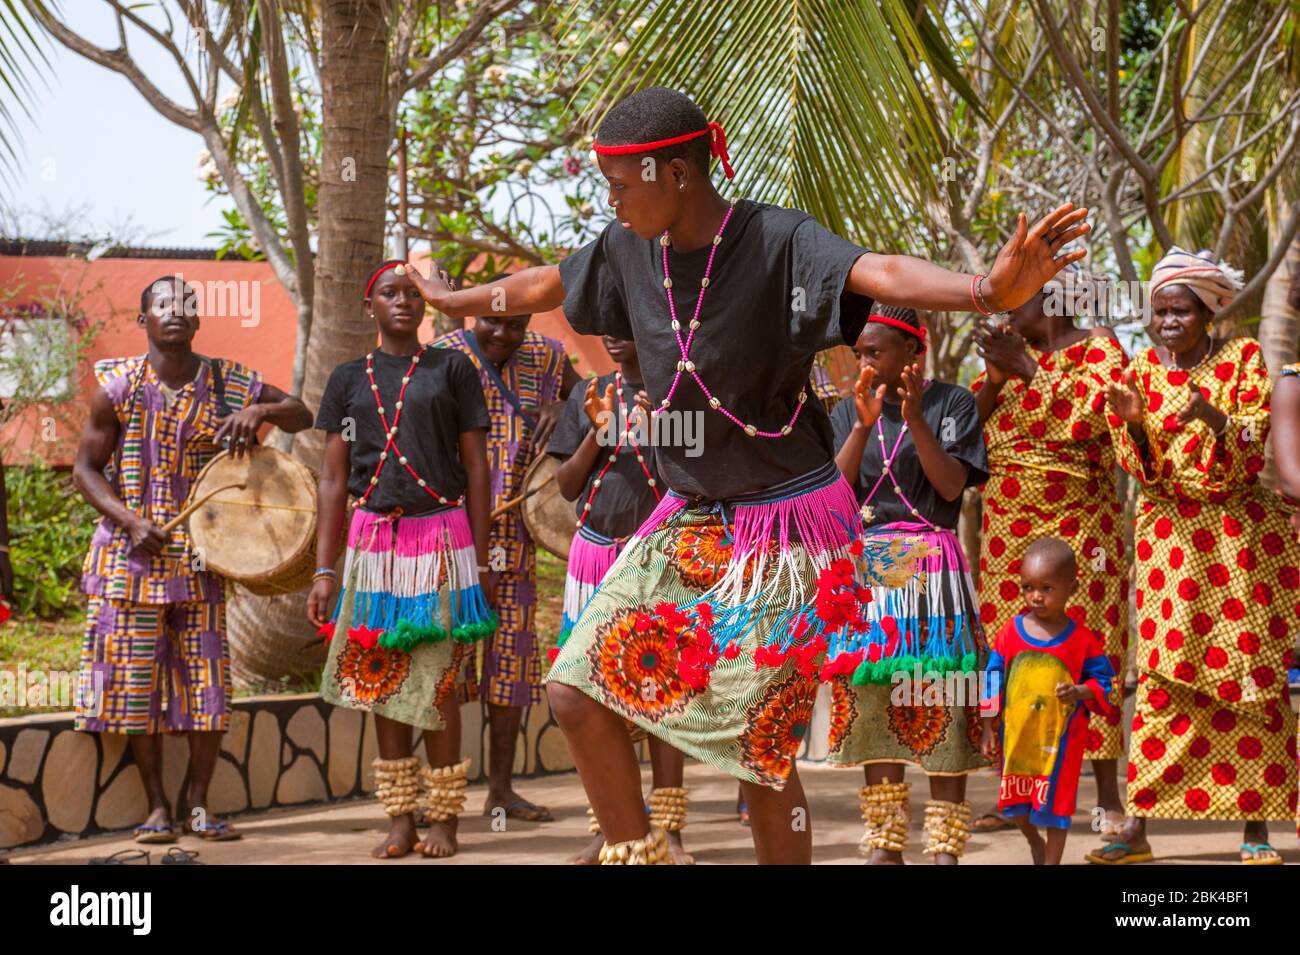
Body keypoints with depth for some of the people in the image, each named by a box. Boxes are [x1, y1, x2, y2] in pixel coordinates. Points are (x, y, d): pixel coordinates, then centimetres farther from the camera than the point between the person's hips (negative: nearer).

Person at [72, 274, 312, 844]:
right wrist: (131, 522, -15)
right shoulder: (118, 386, -4)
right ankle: (157, 808, 11)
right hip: (132, 557, -1)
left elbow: (302, 417, 11)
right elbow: (85, 467, -1)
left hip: (200, 557, 2)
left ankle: (196, 804, 14)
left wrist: (261, 411, -11)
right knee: (136, 683, 0)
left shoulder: (227, 383, 1)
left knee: (209, 684, 0)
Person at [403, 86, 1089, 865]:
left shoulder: (777, 241, -20)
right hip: (689, 519, 7)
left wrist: (990, 290, -58)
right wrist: (457, 300, 38)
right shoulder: (629, 248, 0)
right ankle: (636, 852, 17)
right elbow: (549, 284, 21)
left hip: (782, 529, -6)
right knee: (577, 690, -2)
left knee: (761, 752, -3)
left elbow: (877, 273, -39)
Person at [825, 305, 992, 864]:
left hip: (932, 564, -3)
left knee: (941, 706, -6)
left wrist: (915, 420, -16)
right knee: (871, 700, -1)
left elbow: (953, 486, -7)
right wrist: (864, 425, -11)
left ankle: (945, 845, -4)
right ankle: (884, 844, 4)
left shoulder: (952, 403, 2)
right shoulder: (848, 411, 11)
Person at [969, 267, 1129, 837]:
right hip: (1008, 526, 5)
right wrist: (995, 379, -8)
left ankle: (1108, 797, -6)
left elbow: (1090, 413, -17)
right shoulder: (1012, 350, 15)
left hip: (1077, 523, -5)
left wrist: (1027, 369, -18)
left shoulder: (1098, 349, 0)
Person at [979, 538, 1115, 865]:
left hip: (1061, 737, -3)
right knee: (1016, 800, 16)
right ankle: (1036, 844, 44)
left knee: (1055, 801, 5)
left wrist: (1080, 692, -22)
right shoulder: (1011, 632, -4)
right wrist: (988, 728, 1)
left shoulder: (1082, 640, -10)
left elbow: (1103, 681, -2)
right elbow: (993, 680, 2)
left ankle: (1052, 861, 20)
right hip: (1015, 735, 3)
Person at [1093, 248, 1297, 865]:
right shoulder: (1141, 369, 5)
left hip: (1239, 534, -1)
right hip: (1170, 534, 1)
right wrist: (1132, 423, -20)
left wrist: (1212, 419, -28)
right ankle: (1137, 827, -6)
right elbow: (1142, 469, -1)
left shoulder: (1243, 360, -1)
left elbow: (1250, 457, -9)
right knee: (1165, 675, -6)